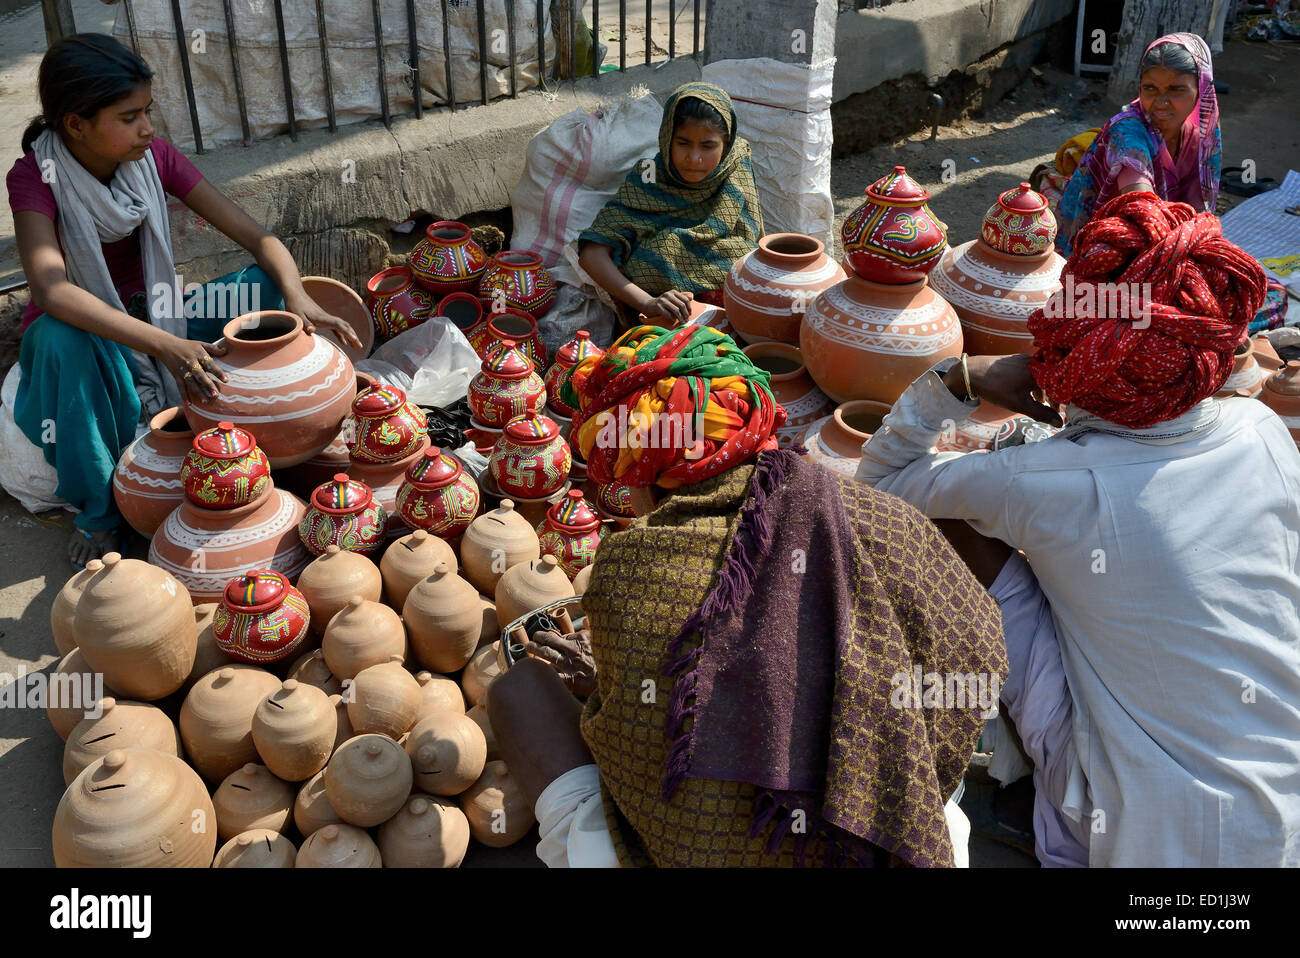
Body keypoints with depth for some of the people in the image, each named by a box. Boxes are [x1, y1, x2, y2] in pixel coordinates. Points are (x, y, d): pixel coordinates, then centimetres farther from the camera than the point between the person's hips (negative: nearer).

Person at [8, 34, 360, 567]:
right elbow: (52, 290, -37)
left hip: (154, 317, 3)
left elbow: (257, 237, -14)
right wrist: (165, 346, -50)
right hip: (85, 334, -3)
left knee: (268, 286, -19)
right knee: (59, 340, -40)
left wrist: (298, 299, -35)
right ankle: (97, 511, -21)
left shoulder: (155, 158, -10)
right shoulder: (36, 178, -20)